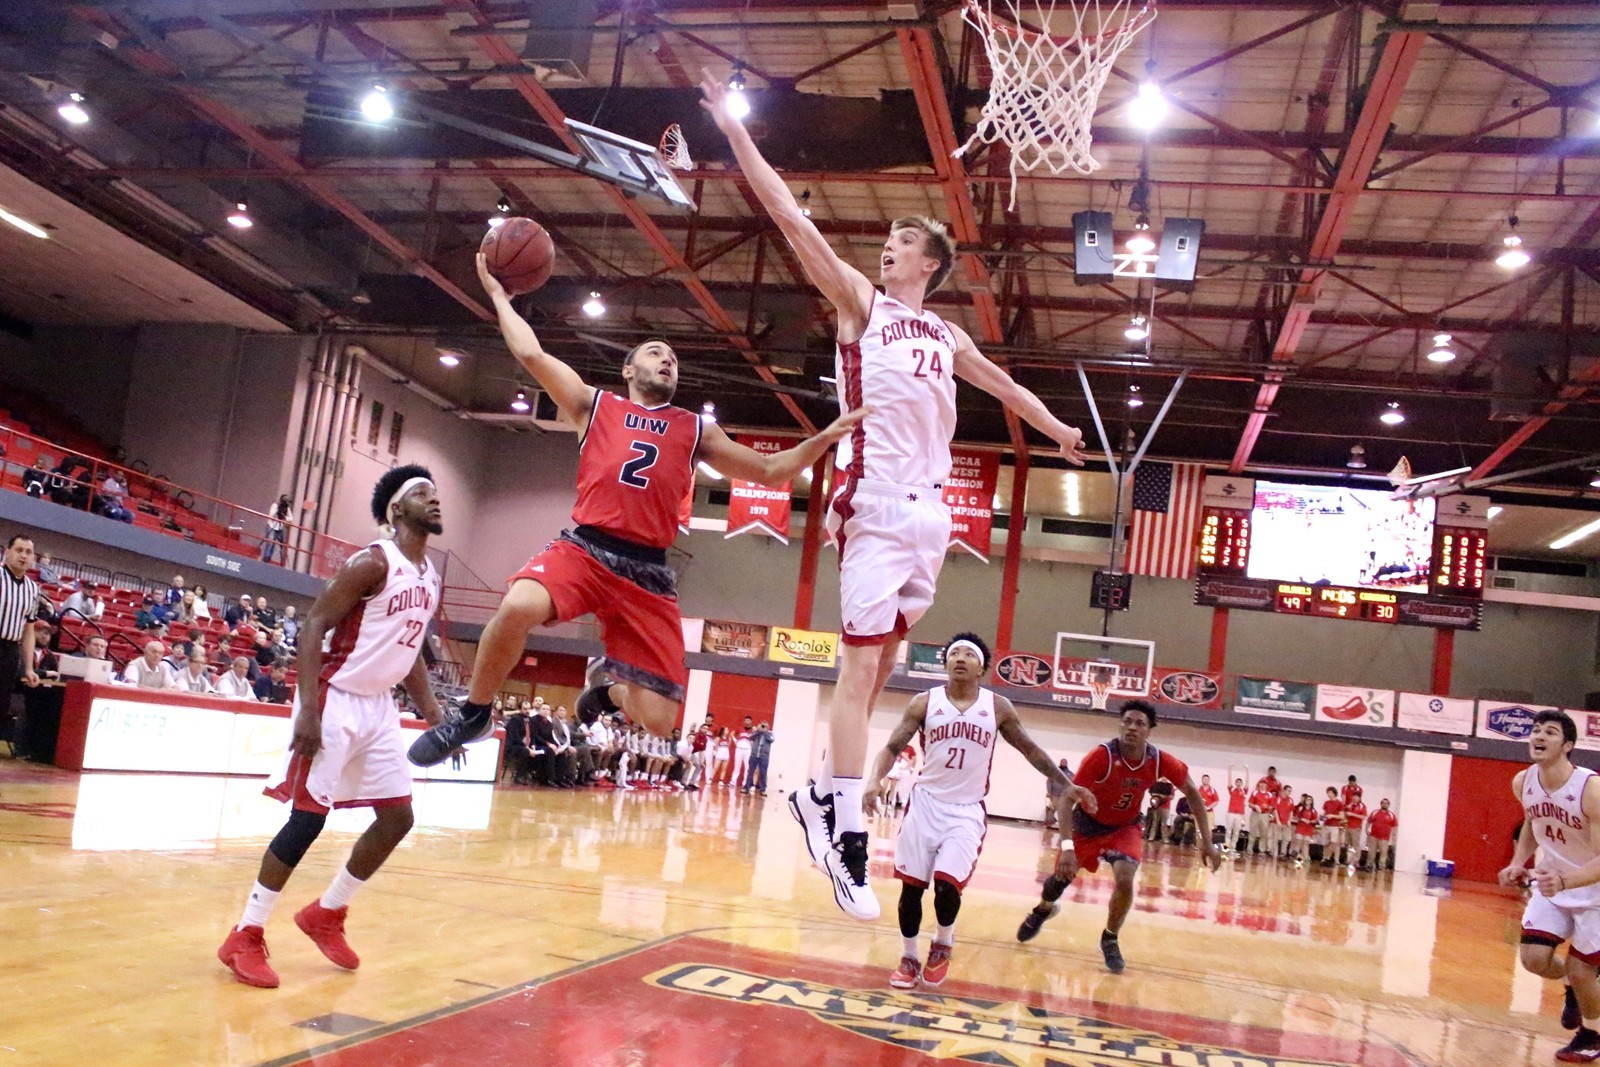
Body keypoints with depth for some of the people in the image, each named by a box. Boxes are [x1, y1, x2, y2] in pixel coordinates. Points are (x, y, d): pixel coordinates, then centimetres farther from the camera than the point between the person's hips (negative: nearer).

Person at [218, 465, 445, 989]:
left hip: (378, 706, 8)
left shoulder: (430, 577, 10)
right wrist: (309, 709, -26)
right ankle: (245, 935, 4)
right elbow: (313, 627, -18)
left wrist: (434, 715, 16)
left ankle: (327, 913, 24)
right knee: (309, 817, -8)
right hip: (337, 699, -8)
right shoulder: (373, 563, -15)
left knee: (398, 817, 8)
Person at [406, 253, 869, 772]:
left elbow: (769, 471, 22)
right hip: (583, 548, -2)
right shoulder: (596, 404, 17)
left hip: (648, 570, 2)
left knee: (659, 720, -7)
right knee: (518, 607, -36)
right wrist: (499, 295, 14)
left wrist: (824, 439, 10)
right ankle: (474, 714, -6)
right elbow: (532, 354, 8)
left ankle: (610, 686, 33)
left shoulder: (696, 430, 22)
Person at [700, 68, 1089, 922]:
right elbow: (795, 221, -1)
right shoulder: (860, 303, 5)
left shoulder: (947, 337, 20)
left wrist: (1055, 428, 48)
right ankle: (848, 837, -11)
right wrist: (735, 133, -5)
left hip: (930, 510, 6)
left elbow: (1001, 383, 37)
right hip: (876, 505, -6)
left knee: (880, 662, 9)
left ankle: (821, 796, 21)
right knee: (860, 665, -11)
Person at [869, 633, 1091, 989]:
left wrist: (1067, 785, 10)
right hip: (926, 803, 1)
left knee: (947, 884, -15)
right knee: (912, 885, 3)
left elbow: (1030, 750, 11)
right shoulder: (924, 702, -2)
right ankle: (909, 957, 24)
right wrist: (877, 779, -23)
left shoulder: (998, 708, 0)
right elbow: (893, 746, -4)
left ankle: (943, 943, 16)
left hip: (967, 811, -1)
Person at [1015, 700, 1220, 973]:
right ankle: (1042, 910, 48)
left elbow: (1192, 793, -5)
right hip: (1087, 824, -1)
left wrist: (1207, 842, -8)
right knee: (1062, 876, 11)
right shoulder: (1101, 756, -32)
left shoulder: (1161, 762, -22)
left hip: (1124, 828, 1)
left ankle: (1110, 940, 7)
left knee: (1125, 881, -21)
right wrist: (1066, 845, -41)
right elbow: (1067, 798, -31)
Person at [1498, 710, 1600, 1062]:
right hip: (1552, 883, 5)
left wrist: (1564, 881, -47)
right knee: (1534, 958, -6)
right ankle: (1572, 987, 29)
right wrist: (1518, 863, -3)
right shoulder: (1523, 782, -11)